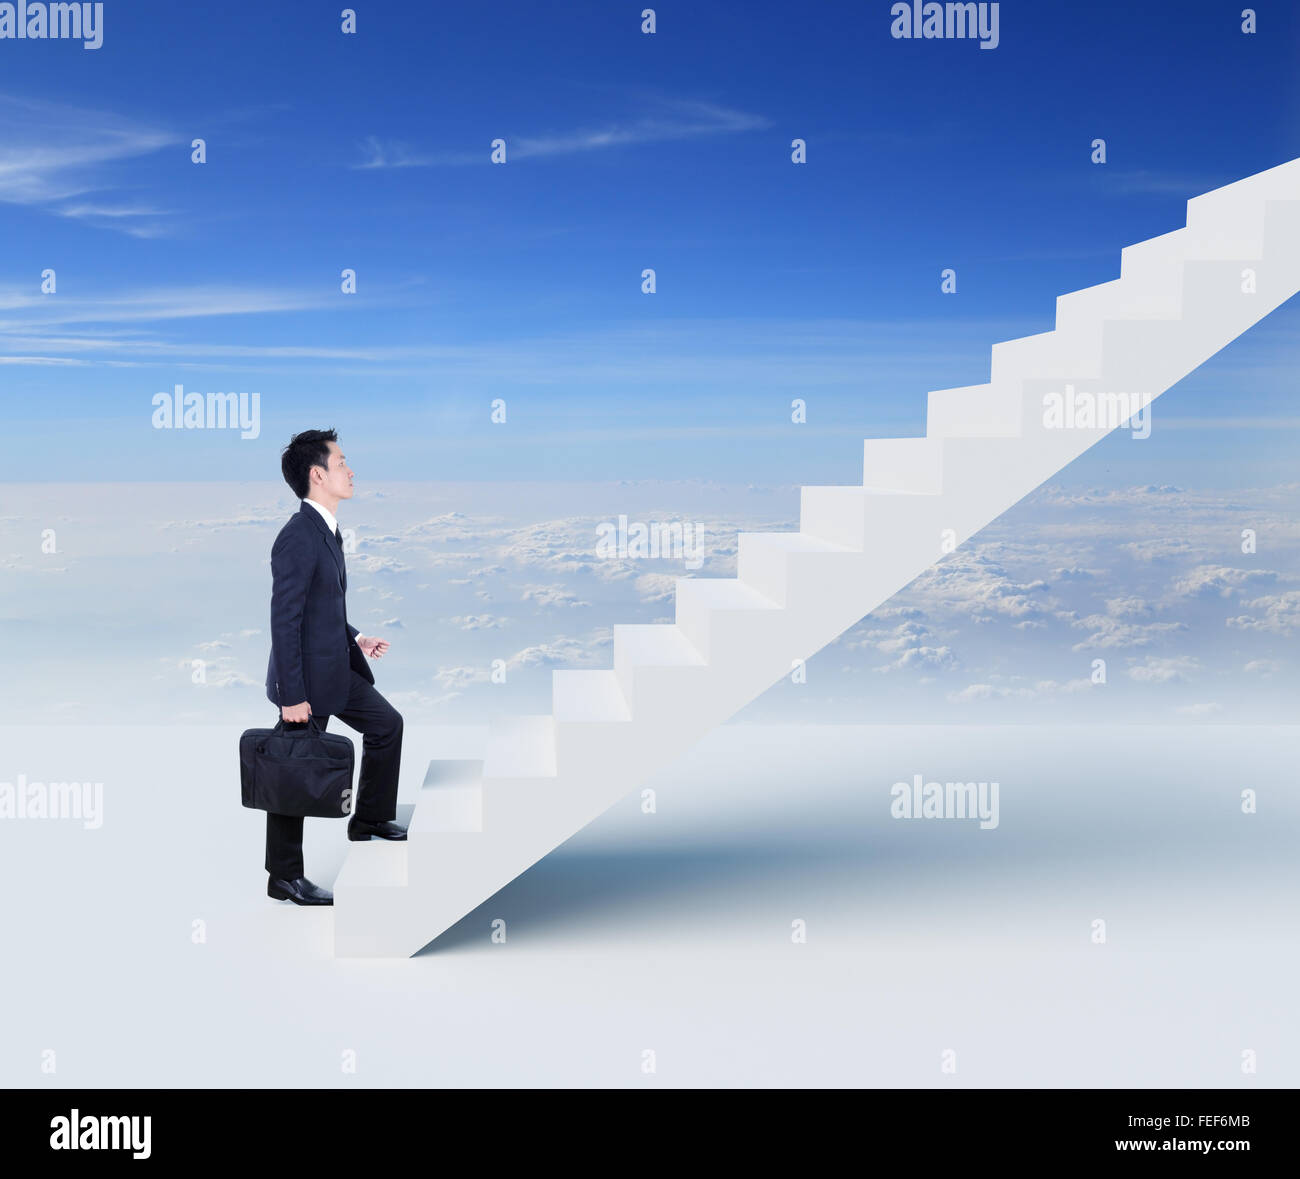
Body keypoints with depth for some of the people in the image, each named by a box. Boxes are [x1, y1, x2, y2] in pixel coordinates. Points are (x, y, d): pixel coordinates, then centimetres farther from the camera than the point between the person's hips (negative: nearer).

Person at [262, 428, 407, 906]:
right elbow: (284, 619, -23)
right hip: (307, 675, -9)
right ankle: (283, 876, 15)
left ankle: (369, 819, 34)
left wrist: (356, 639, 11)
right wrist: (292, 696, -23)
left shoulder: (326, 530, 8)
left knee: (387, 724, 18)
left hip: (338, 667, 9)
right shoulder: (297, 538, -22)